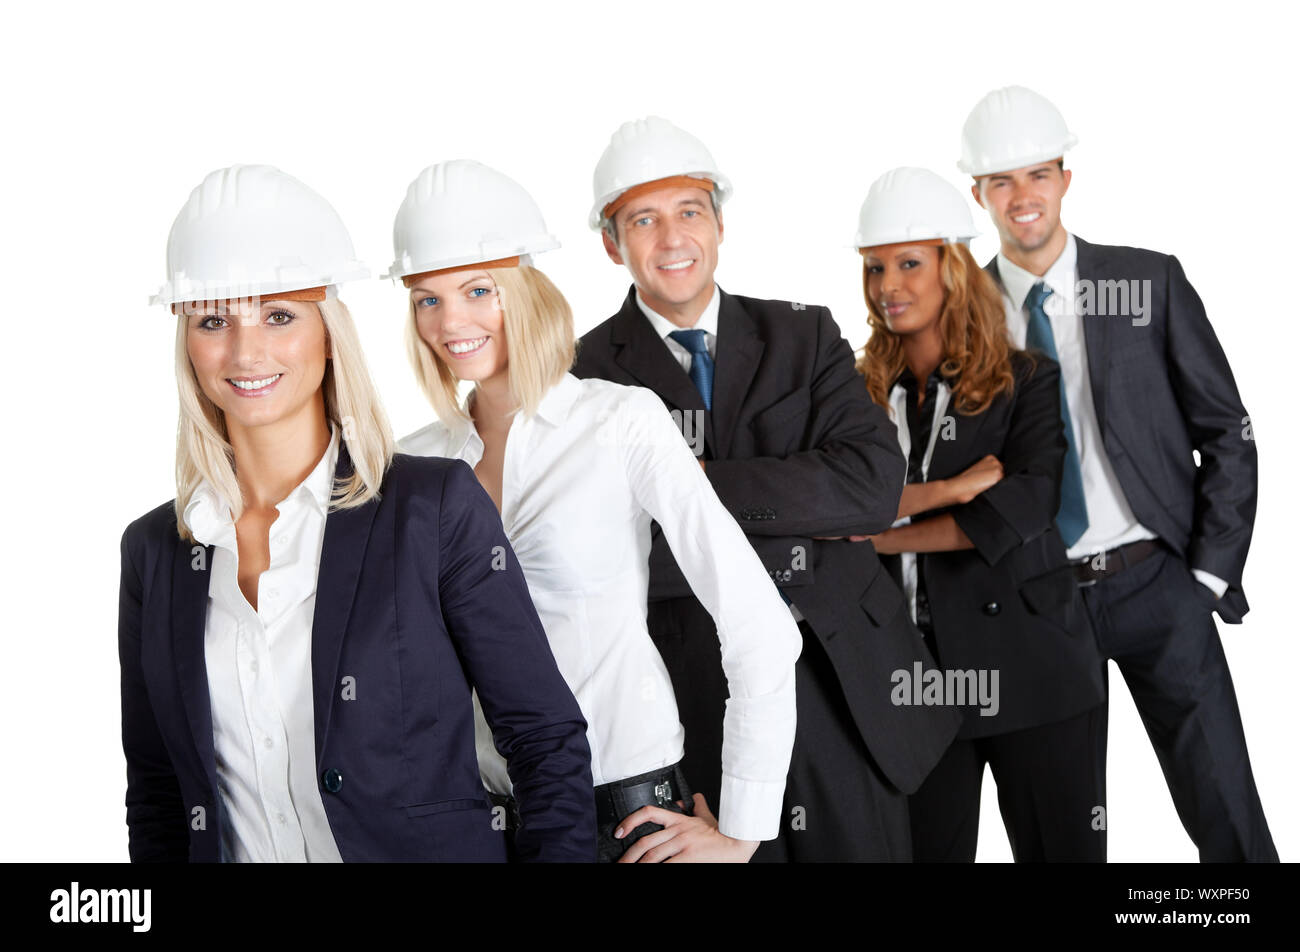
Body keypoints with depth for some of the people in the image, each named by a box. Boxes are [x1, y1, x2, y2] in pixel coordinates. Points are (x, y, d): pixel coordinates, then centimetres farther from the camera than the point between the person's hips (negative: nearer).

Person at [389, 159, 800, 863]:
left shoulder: (624, 423, -9)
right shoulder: (419, 459, 3)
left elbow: (760, 628, -12)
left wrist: (741, 831, -11)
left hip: (626, 800, -3)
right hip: (483, 799, 4)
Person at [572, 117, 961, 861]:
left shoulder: (805, 336, 4)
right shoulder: (587, 374, -4)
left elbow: (875, 485, -11)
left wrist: (698, 482, -16)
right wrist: (784, 554, -14)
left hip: (848, 687, 3)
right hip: (700, 707, -2)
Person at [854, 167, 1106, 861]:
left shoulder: (1026, 382, 0)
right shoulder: (860, 396, 7)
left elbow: (1022, 509, -14)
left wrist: (881, 533, -11)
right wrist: (946, 491, -17)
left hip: (1029, 670, -2)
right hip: (910, 676, 2)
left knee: (1061, 849, 5)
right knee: (931, 849, 10)